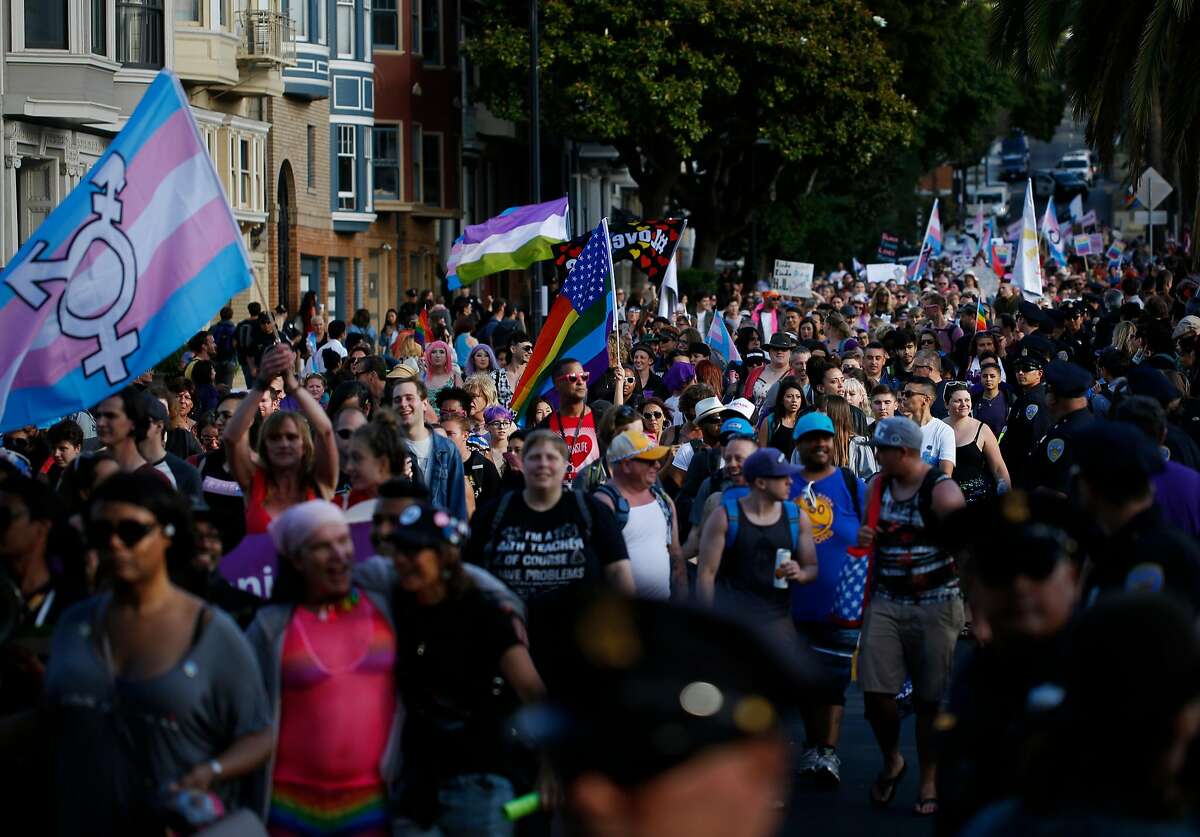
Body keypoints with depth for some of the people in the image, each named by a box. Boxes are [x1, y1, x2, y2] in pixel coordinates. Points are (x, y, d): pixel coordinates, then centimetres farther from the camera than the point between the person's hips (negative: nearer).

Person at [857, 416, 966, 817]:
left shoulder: (942, 491, -11)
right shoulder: (878, 487, 8)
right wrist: (864, 539, -2)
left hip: (936, 605, -5)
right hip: (886, 602, 5)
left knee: (930, 700, 1)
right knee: (875, 691, -5)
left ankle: (929, 781, 15)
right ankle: (891, 761, 21)